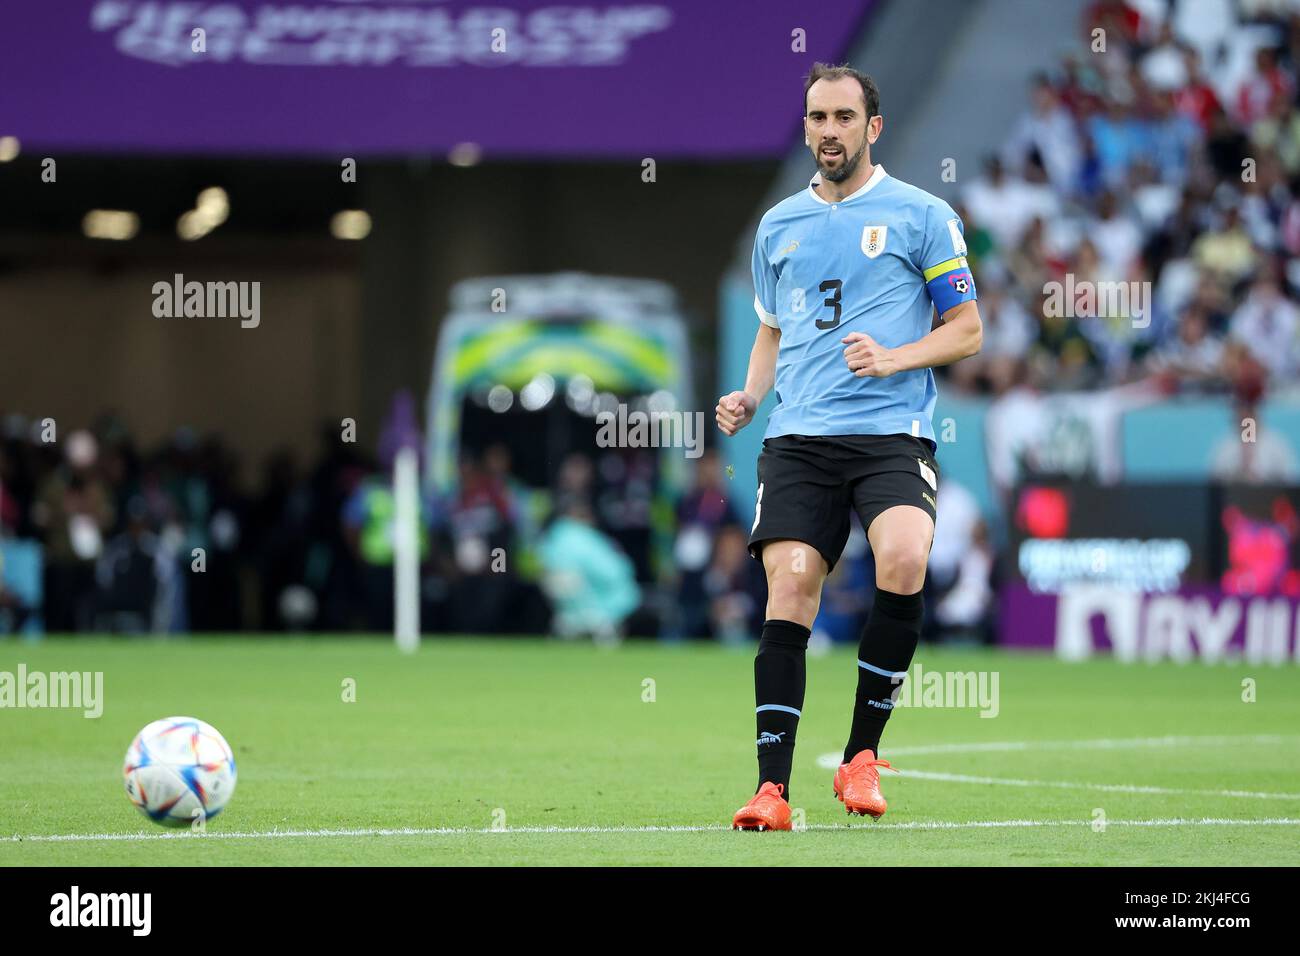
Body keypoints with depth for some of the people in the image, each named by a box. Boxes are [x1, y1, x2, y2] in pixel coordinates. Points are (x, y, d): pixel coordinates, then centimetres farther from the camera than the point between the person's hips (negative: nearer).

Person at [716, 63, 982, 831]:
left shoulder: (922, 216, 5)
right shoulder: (780, 225, 18)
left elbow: (966, 331, 5)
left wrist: (892, 359, -11)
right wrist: (749, 397, 11)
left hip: (892, 431, -4)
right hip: (798, 438, 4)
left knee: (904, 559, -28)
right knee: (789, 587, -10)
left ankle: (862, 755, -12)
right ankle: (772, 789, -8)